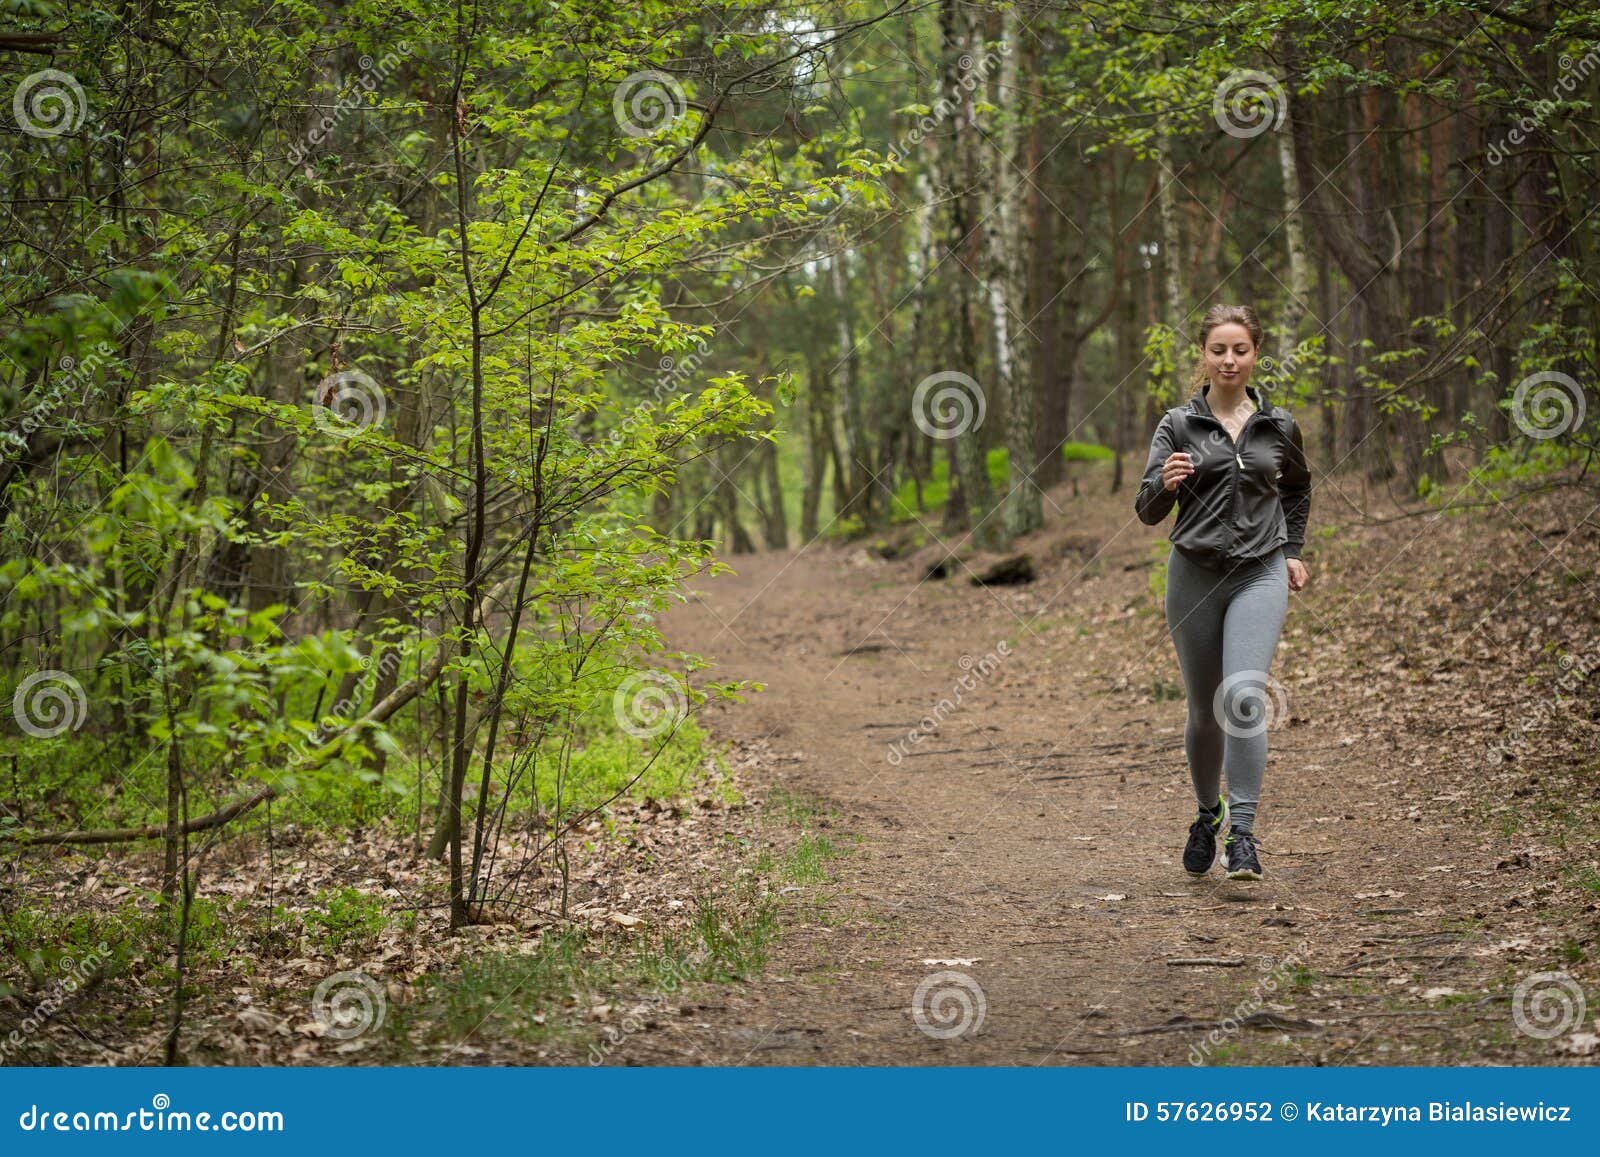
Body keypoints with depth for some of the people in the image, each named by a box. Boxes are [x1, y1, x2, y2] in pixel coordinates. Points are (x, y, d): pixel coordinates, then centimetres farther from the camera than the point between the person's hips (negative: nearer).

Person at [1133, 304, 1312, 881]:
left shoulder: (1279, 426, 5)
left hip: (1260, 575, -1)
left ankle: (1243, 836, -19)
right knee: (1204, 709, 10)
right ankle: (1208, 813, 35)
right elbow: (1148, 512, -5)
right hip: (1195, 574, 1)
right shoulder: (1178, 424, 0)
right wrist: (1164, 482, -26)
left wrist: (1294, 552, 18)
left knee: (1243, 697, -20)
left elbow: (1298, 487, 25)